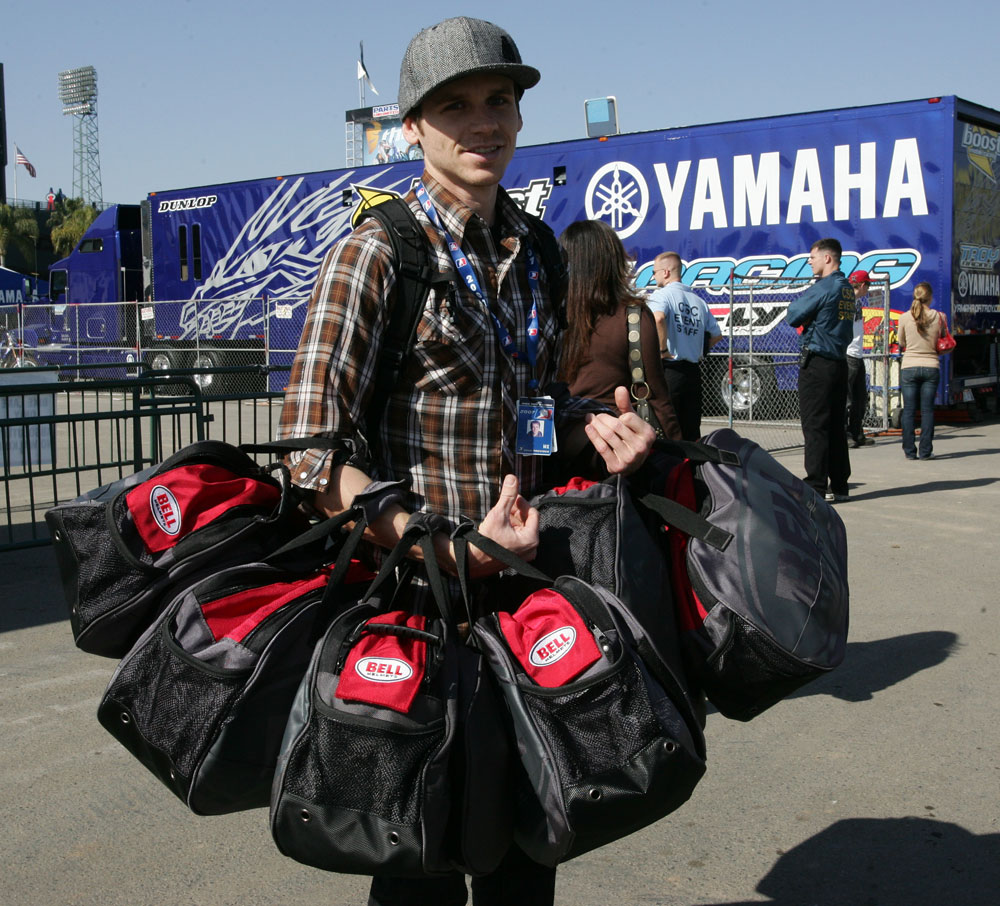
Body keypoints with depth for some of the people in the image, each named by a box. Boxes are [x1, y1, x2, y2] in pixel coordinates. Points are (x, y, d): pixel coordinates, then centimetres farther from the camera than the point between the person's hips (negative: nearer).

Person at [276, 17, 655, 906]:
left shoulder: (535, 250, 7)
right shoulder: (377, 251, -12)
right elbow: (314, 451, -19)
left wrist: (593, 422, -2)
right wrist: (448, 553, -28)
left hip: (523, 566, 6)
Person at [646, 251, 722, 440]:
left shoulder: (662, 295, -6)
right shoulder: (699, 301, 14)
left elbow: (657, 318, -28)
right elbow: (716, 335, 19)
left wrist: (662, 349, -19)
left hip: (669, 370, -6)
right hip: (694, 371, 6)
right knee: (692, 434, 11)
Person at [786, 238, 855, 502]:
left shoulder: (822, 288, -13)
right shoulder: (847, 289, 14)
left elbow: (792, 316, -8)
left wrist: (803, 295, 8)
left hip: (817, 364, -8)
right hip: (840, 362, 8)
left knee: (815, 425, -6)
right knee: (836, 426, 10)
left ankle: (816, 487, -6)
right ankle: (839, 485, 14)